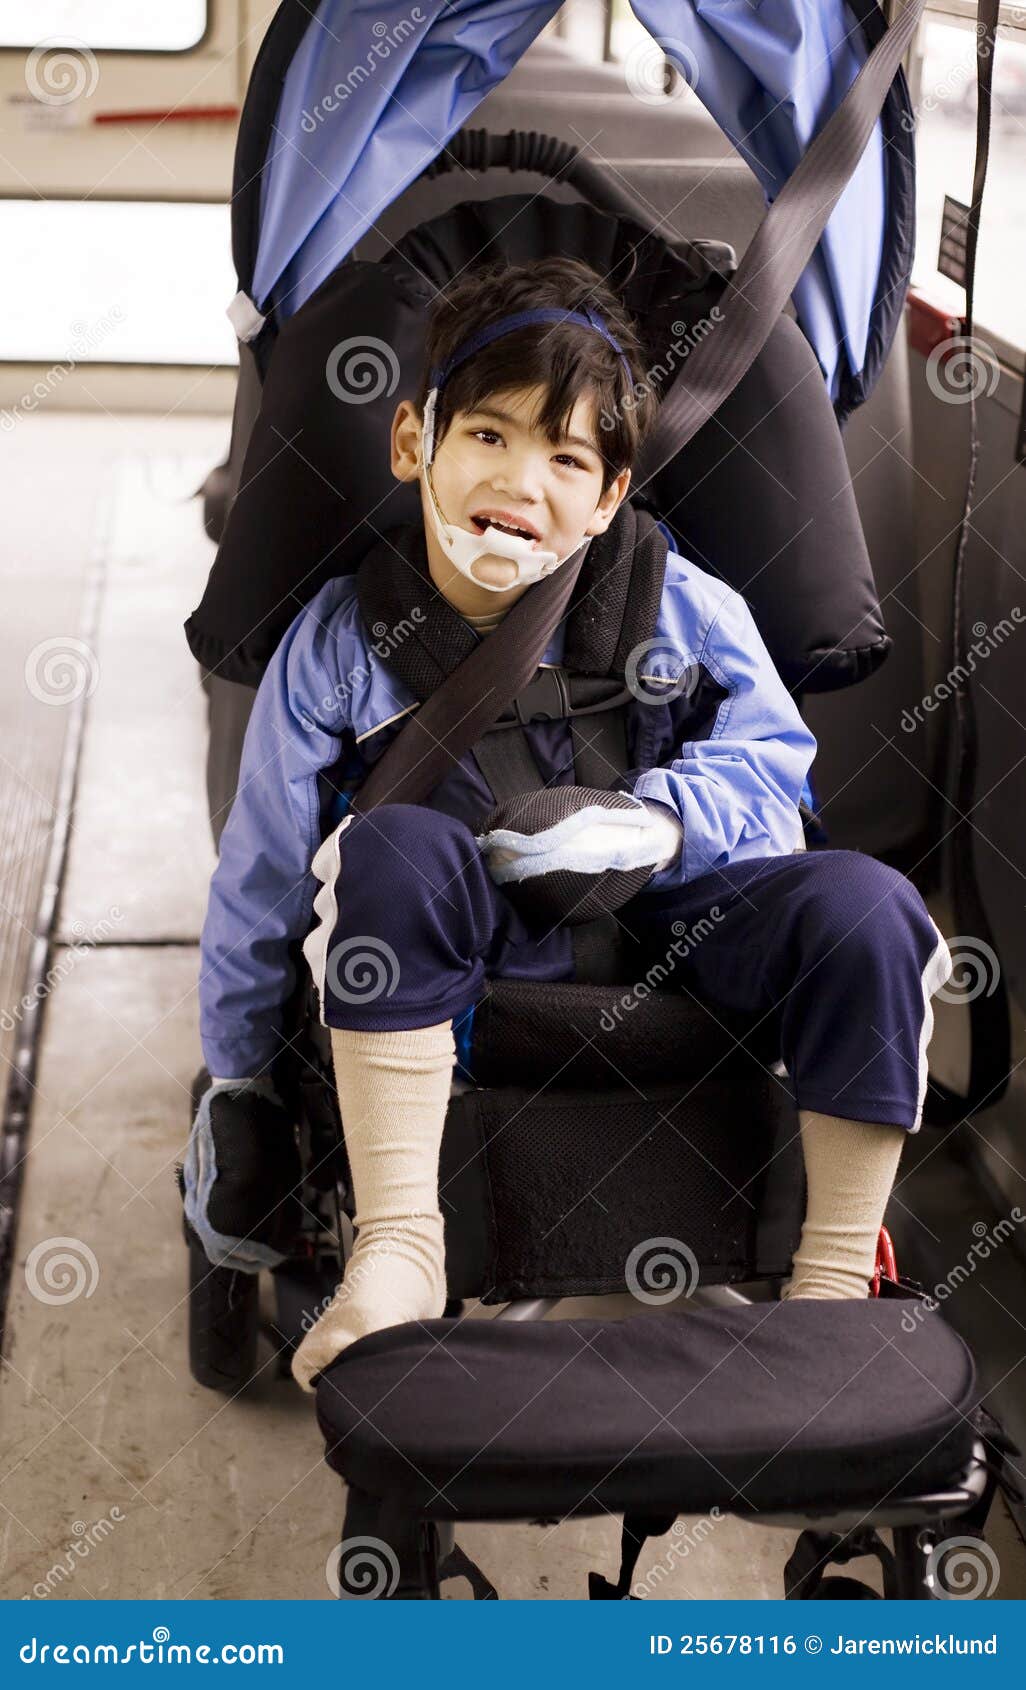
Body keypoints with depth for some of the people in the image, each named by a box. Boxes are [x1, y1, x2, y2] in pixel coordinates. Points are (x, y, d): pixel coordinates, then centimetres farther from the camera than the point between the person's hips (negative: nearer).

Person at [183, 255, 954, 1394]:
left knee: (860, 904, -25)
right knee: (395, 847, -33)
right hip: (466, 946, 0)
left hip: (670, 923, 1)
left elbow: (774, 759, -2)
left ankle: (838, 1281, -11)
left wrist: (655, 822, -23)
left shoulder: (679, 607, -8)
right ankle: (398, 1250, -29)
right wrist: (235, 1079, 4)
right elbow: (262, 874, -2)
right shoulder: (341, 642, -8)